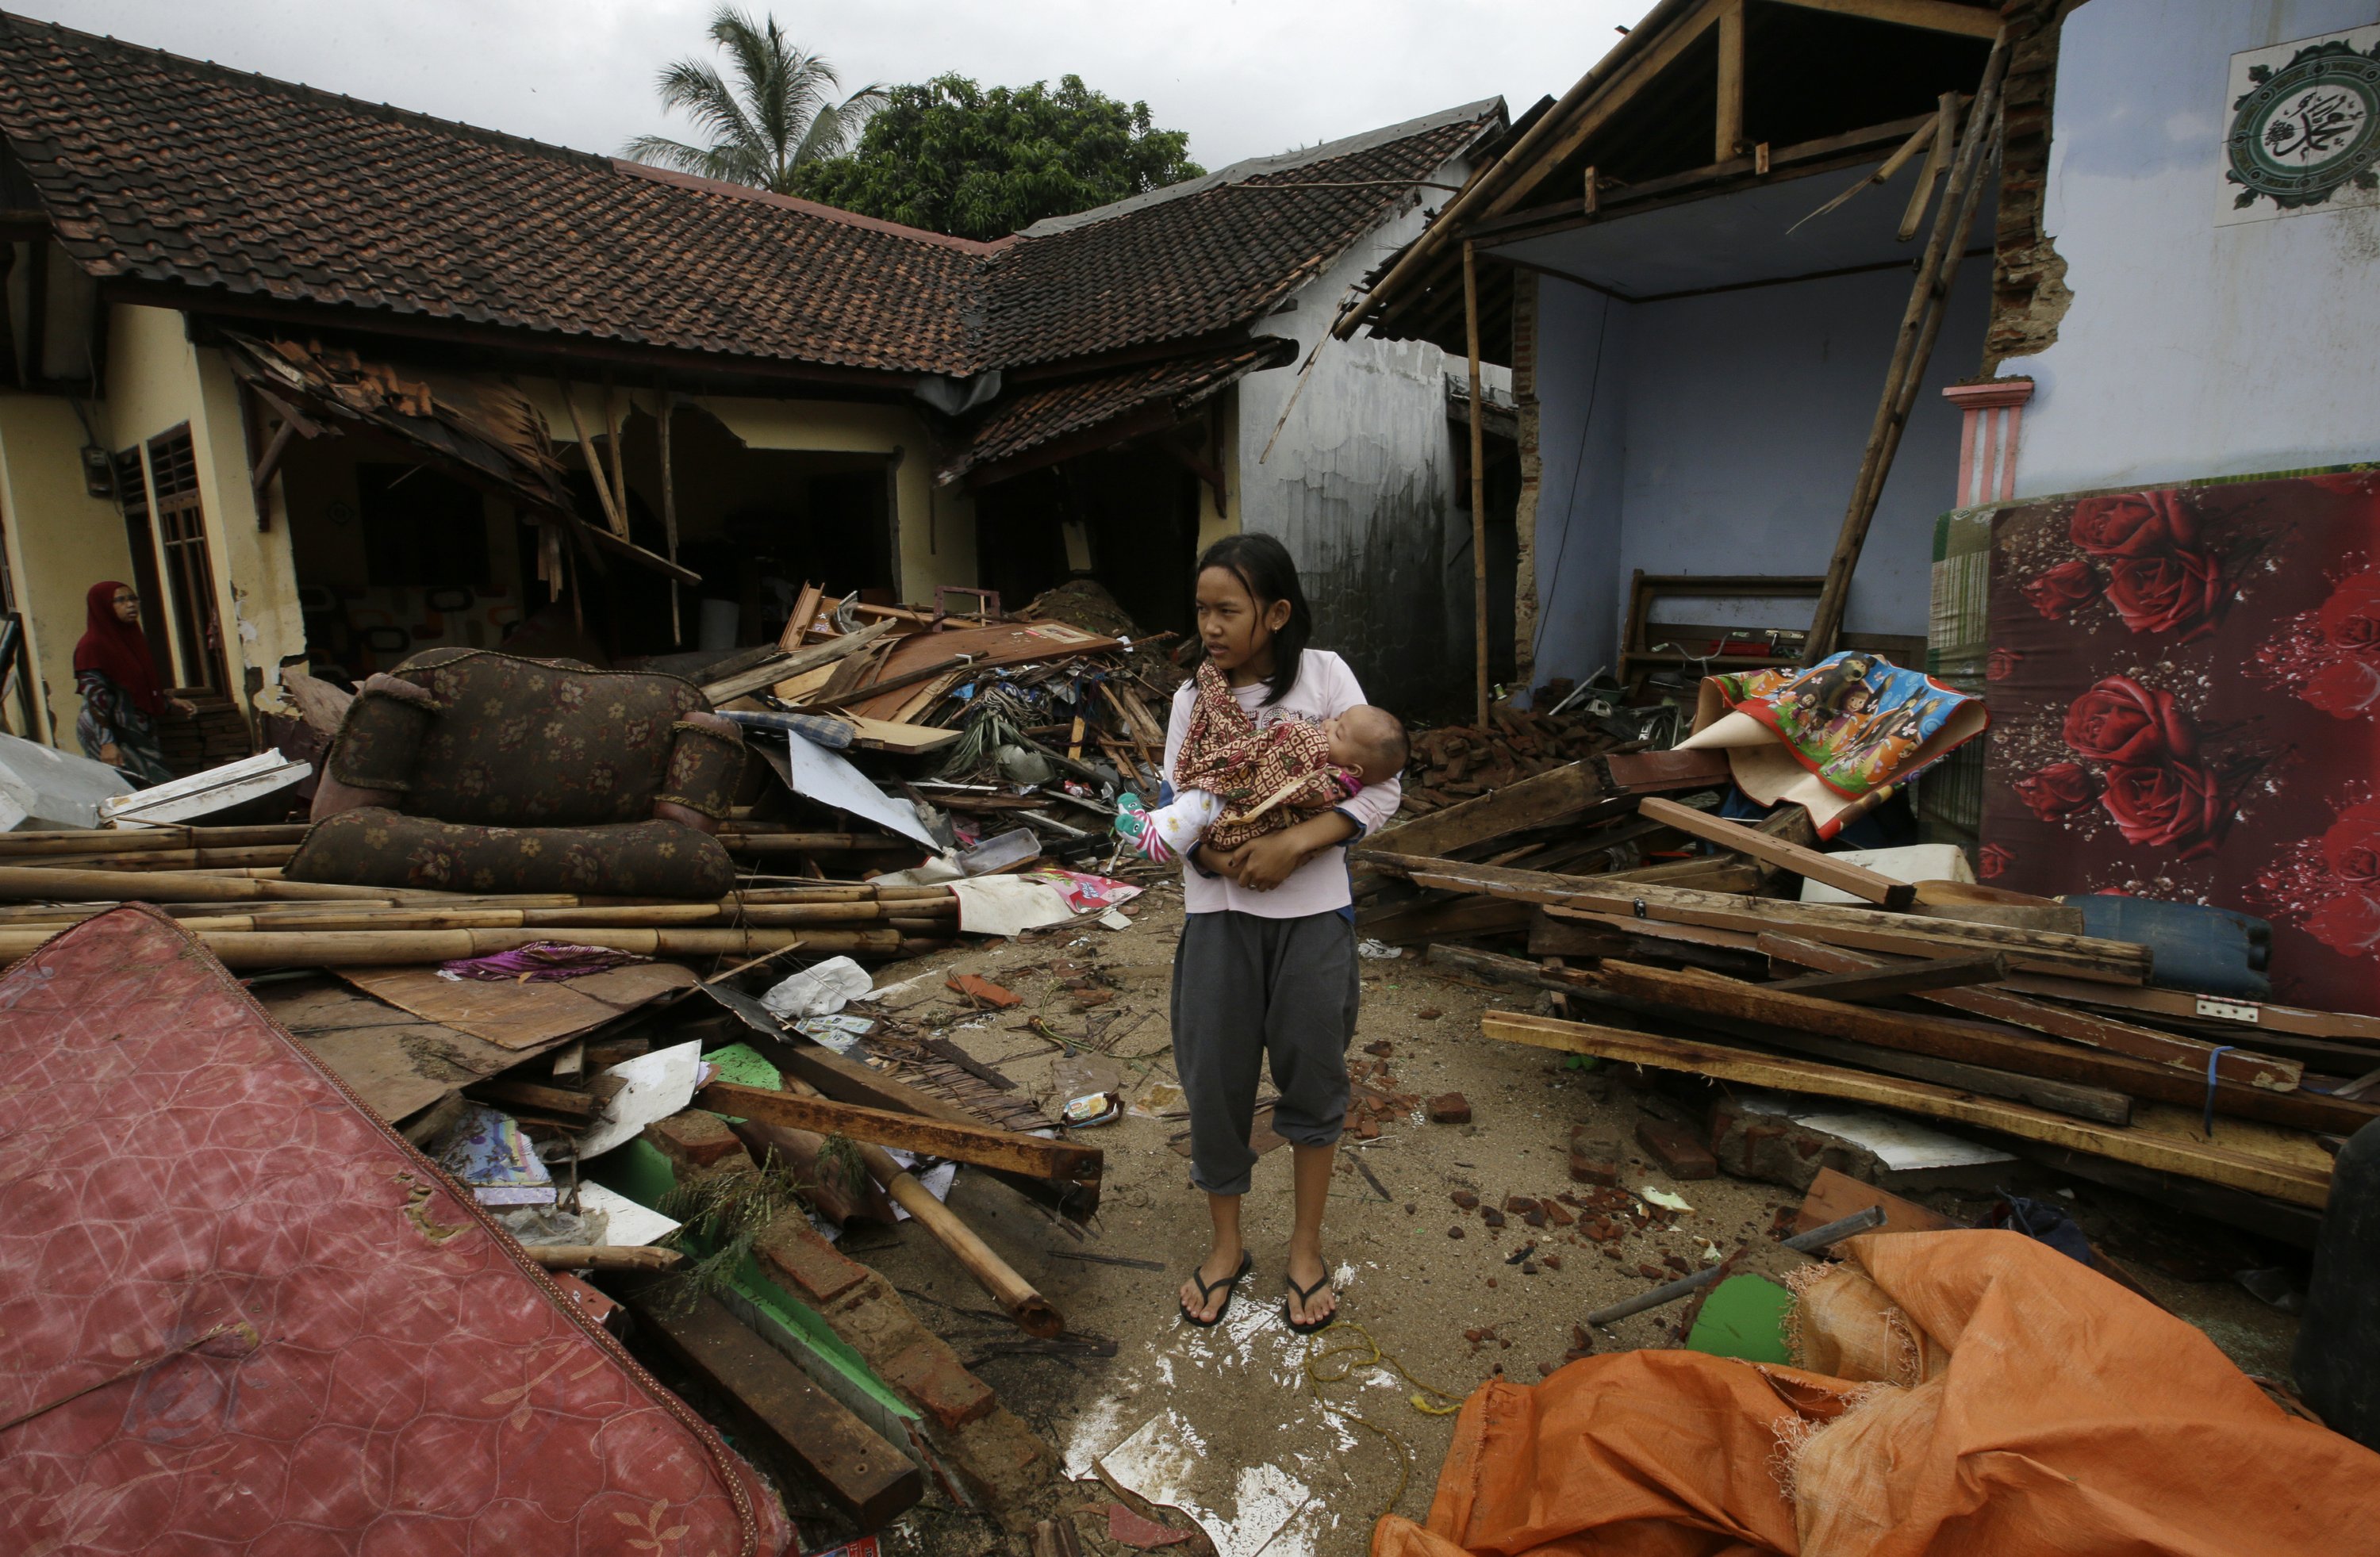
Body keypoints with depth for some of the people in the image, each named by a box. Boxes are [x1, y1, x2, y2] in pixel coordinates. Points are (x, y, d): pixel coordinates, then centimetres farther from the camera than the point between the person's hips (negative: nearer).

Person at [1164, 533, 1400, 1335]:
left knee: (1313, 1079, 11)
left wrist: (1292, 844, -20)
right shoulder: (1193, 698, 2)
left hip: (1312, 912, -2)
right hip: (1218, 913, 2)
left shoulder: (1324, 675, -6)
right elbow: (1171, 809, 3)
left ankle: (1306, 1248, 33)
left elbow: (1382, 790, -8)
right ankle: (1226, 1245, 32)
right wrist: (1211, 854, -19)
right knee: (1214, 1081, 8)